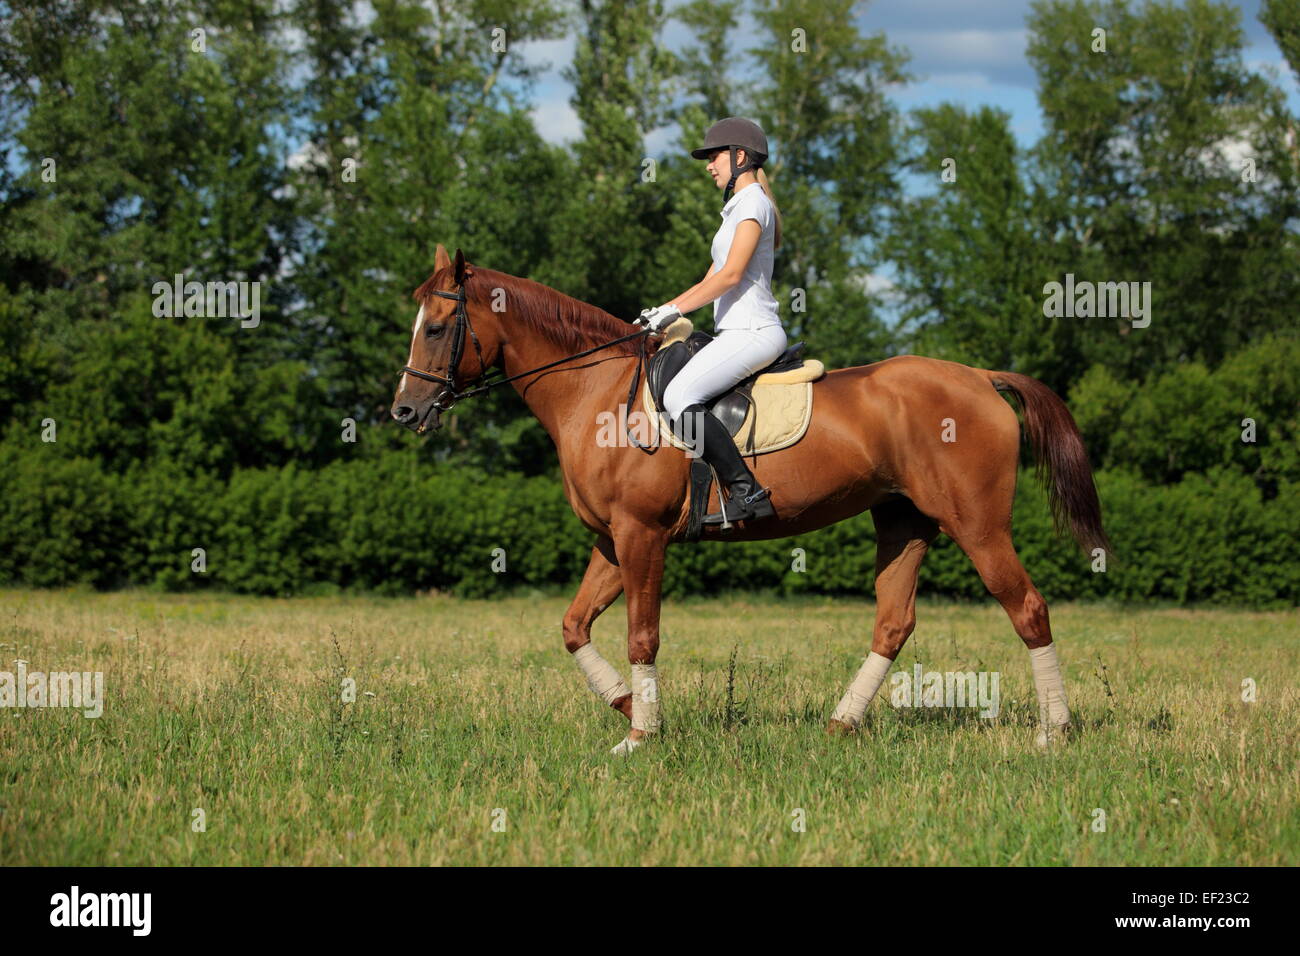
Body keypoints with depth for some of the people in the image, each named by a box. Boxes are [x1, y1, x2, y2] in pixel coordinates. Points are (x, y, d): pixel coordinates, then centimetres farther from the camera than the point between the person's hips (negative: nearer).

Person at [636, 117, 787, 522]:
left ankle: (746, 491, -31)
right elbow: (712, 280, 24)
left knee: (679, 397, -26)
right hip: (738, 333, 11)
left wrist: (674, 309, -16)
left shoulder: (753, 202, -7)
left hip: (752, 332, -11)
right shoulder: (738, 207, 24)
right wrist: (662, 312, 13)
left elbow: (731, 274, -17)